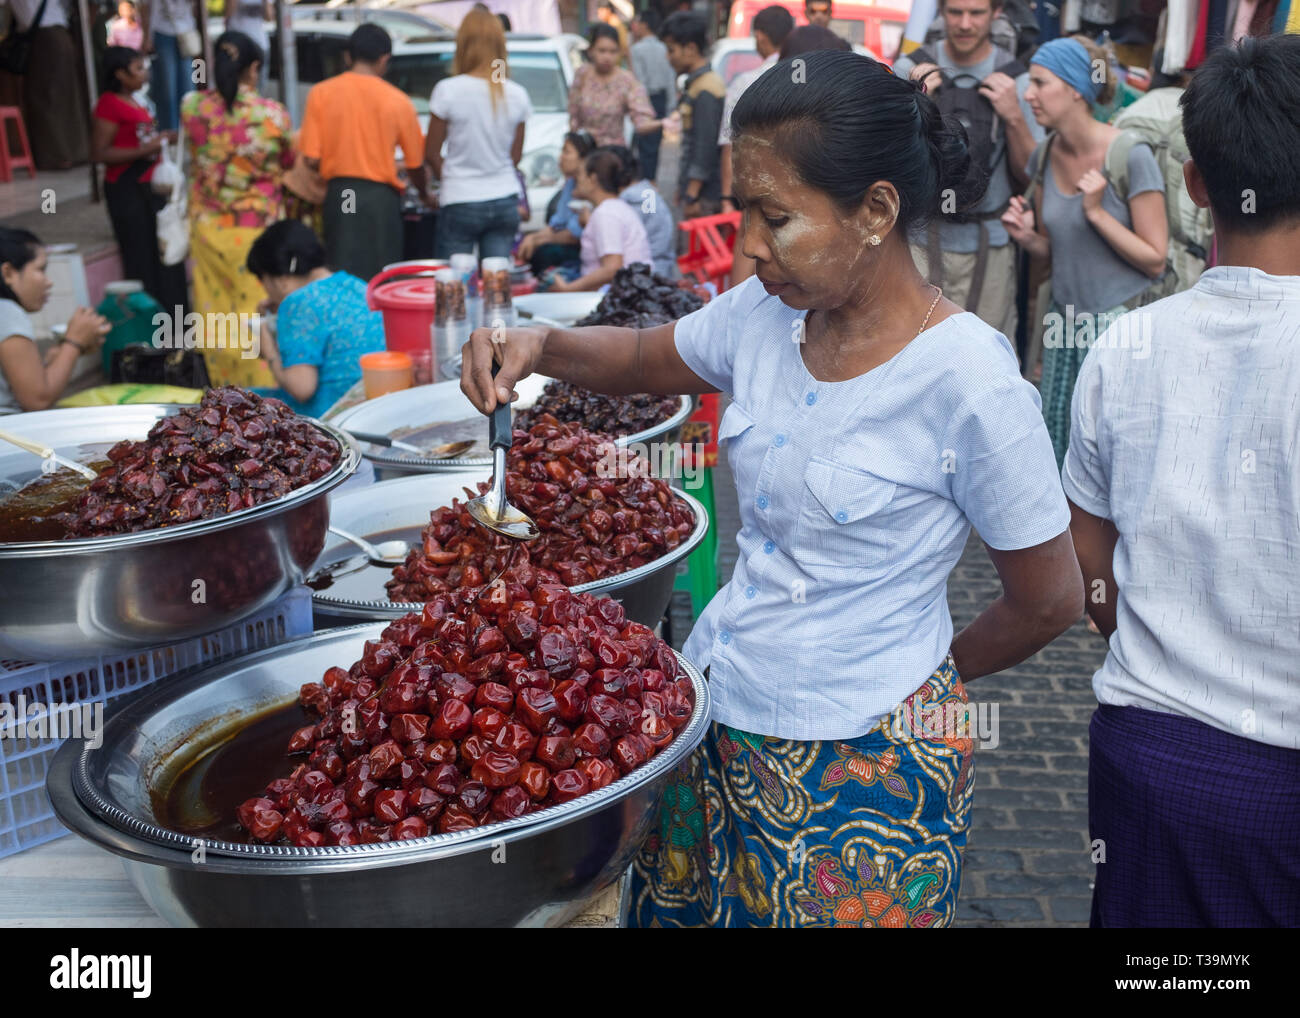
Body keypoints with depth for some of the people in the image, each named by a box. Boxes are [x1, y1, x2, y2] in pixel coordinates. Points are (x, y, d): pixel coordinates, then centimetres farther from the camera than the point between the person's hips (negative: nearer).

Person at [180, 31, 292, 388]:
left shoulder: (192, 107, -6)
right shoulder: (274, 114, -14)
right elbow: (290, 166, 2)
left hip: (208, 228, 3)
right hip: (258, 230, -3)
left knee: (217, 310, 12)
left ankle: (224, 387, 21)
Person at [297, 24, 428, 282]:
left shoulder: (320, 93, 1)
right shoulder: (398, 101, -1)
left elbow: (311, 159, -4)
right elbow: (415, 164, 5)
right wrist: (424, 194, 25)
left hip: (338, 195, 1)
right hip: (381, 197, -1)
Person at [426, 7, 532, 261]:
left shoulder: (448, 90, -10)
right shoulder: (517, 95, 1)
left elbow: (431, 153, -2)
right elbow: (516, 155, 10)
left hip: (460, 203, -4)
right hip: (505, 202, 4)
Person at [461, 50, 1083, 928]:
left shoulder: (968, 380, -20)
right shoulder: (767, 313, -2)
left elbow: (1050, 601, -11)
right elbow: (643, 359, 17)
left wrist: (930, 670, 4)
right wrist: (539, 347, -3)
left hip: (863, 764, -6)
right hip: (715, 718, 6)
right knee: (678, 907, 18)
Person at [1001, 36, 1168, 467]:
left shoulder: (1130, 156, -15)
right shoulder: (1047, 154, 3)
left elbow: (1154, 260, -13)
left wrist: (1096, 211, -21)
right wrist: (1027, 237, -7)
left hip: (1117, 319, -6)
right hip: (1063, 318, 6)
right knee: (1054, 437, 10)